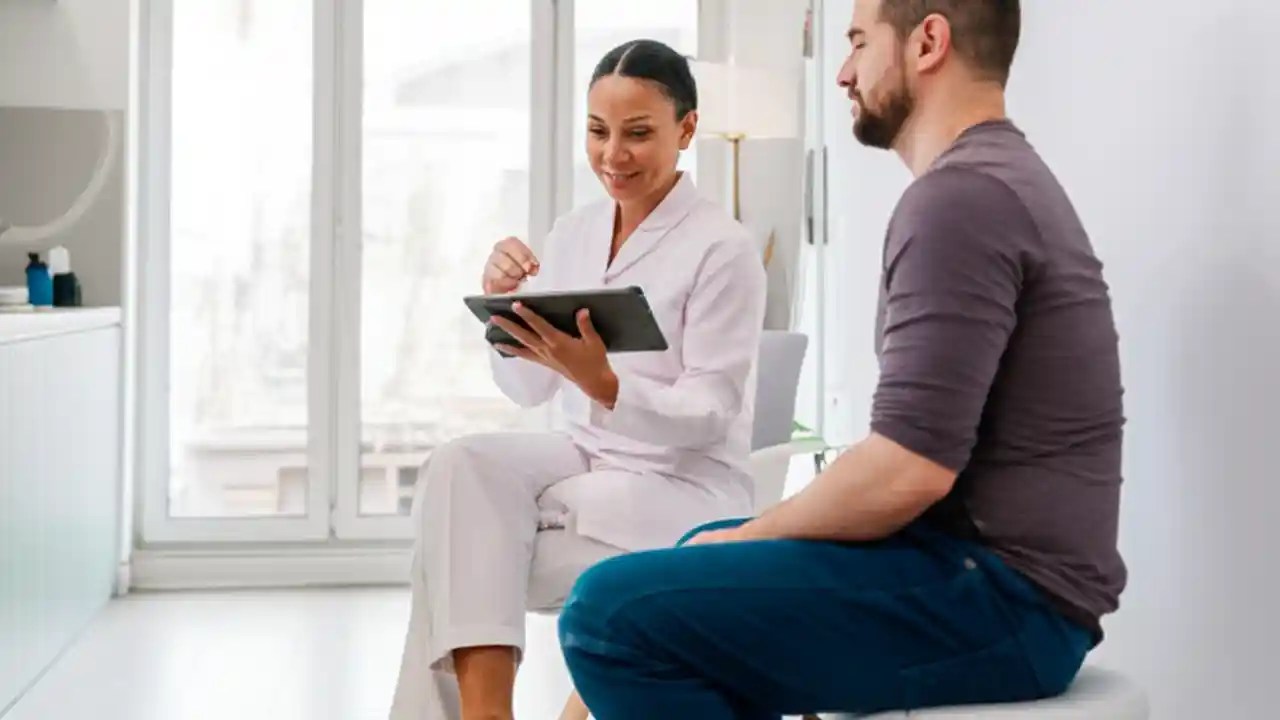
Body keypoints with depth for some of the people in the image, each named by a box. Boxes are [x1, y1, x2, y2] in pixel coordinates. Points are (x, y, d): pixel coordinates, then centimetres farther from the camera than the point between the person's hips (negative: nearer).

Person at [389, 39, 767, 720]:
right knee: (461, 465, -27)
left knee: (458, 559, -24)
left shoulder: (724, 249, -12)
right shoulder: (572, 232, 7)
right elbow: (526, 389, 7)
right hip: (582, 458, 6)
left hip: (684, 486, -6)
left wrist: (603, 384, -33)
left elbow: (711, 415, -15)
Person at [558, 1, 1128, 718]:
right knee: (702, 566, 27)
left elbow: (908, 470, -24)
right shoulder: (1002, 177, 16)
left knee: (616, 611, -19)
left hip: (1001, 594, -11)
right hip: (996, 563, 11)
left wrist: (754, 533, -7)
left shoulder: (962, 194, -17)